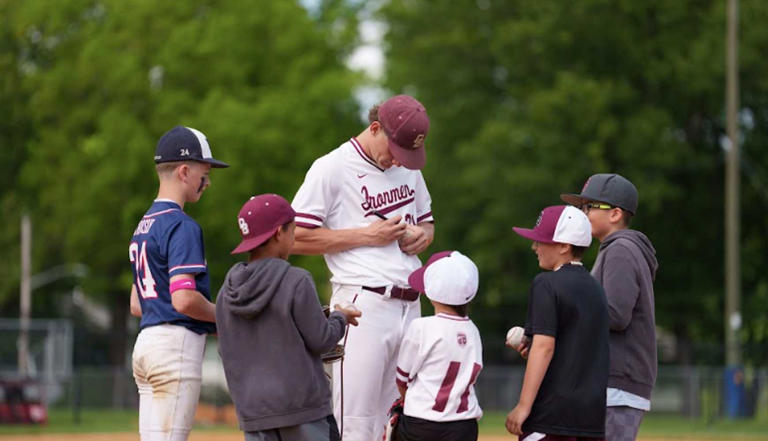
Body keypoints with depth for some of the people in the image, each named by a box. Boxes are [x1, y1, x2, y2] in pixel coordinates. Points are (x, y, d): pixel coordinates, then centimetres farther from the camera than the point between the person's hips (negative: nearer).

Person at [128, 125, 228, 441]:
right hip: (177, 344, -9)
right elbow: (184, 298, -22)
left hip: (146, 343, 9)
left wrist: (212, 324, 18)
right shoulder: (181, 226, -11)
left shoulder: (144, 226, 19)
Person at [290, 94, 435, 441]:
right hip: (363, 305, -7)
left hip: (409, 308, 7)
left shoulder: (408, 167, 16)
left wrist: (423, 234, 6)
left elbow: (426, 220, 31)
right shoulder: (332, 169, -5)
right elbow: (296, 239, -9)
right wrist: (368, 235, -12)